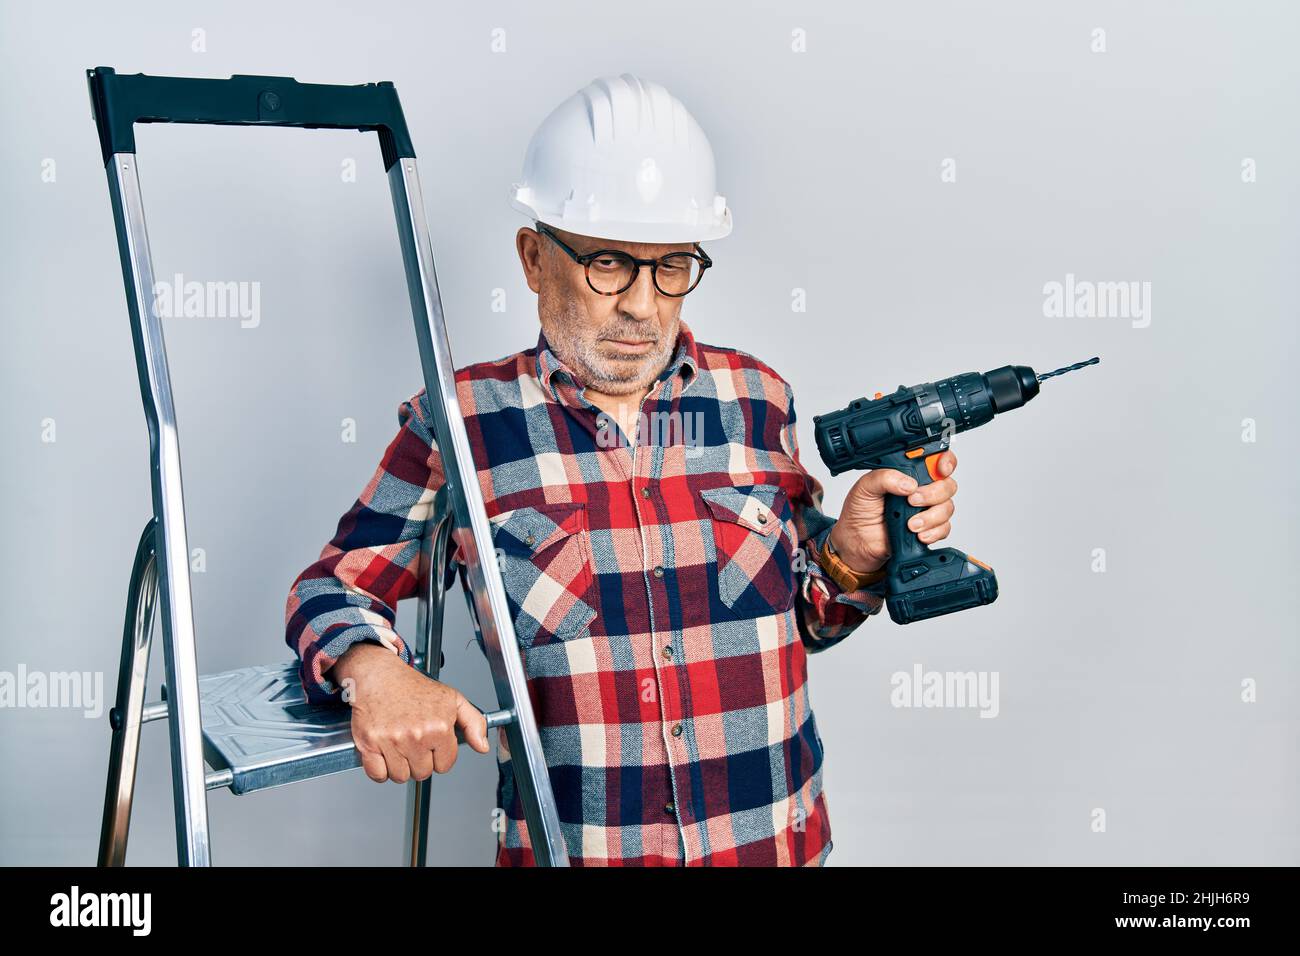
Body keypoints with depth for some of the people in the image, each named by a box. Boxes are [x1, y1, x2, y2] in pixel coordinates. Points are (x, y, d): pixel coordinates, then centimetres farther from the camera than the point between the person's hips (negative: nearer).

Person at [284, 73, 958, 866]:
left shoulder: (756, 400, -1)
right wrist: (375, 673, -24)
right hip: (566, 847, -2)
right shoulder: (461, 423, -9)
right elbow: (333, 589, -4)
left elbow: (804, 618, 8)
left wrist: (855, 553, -12)